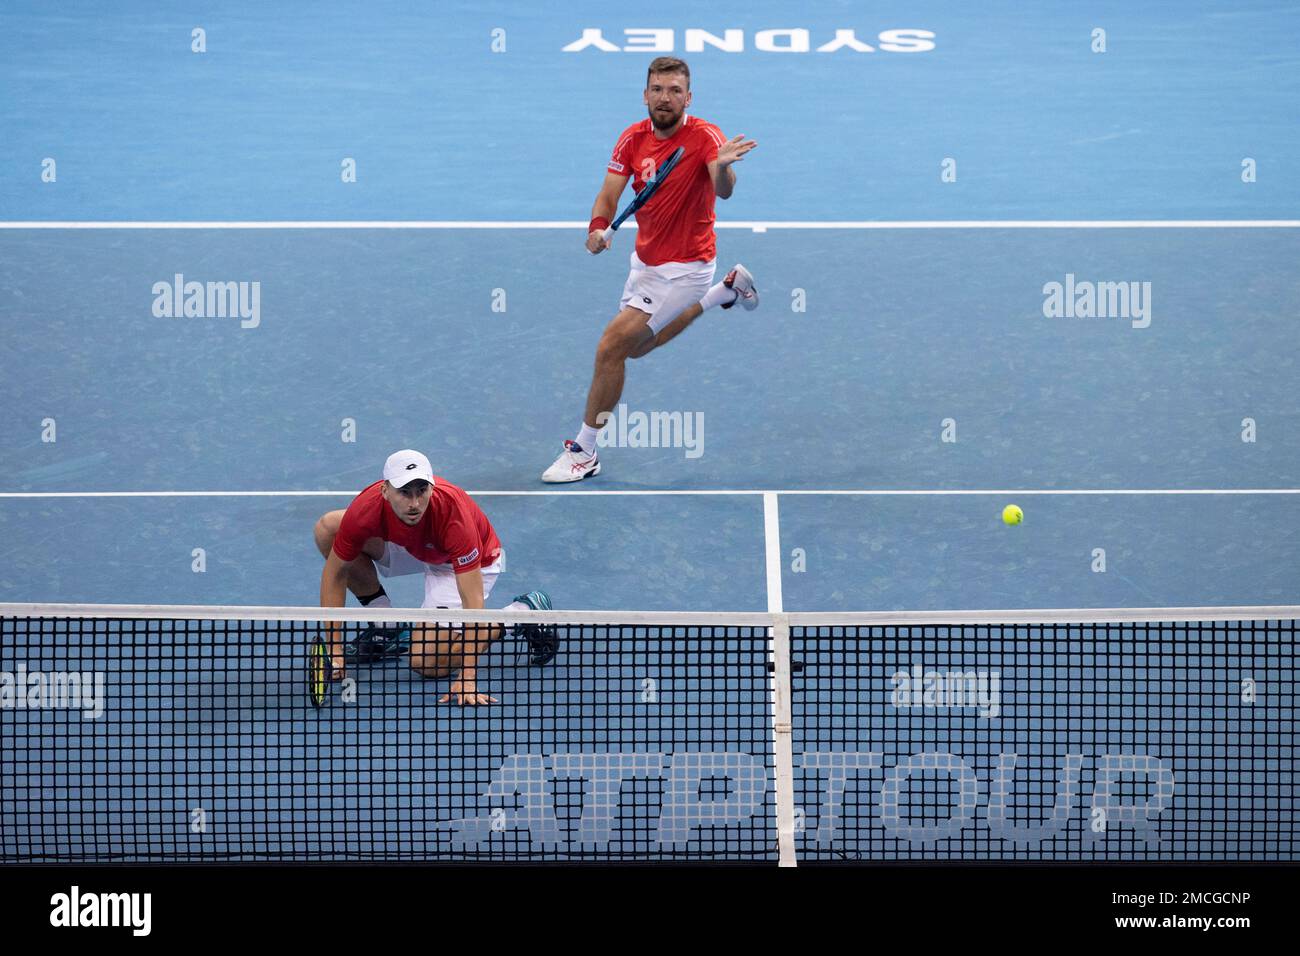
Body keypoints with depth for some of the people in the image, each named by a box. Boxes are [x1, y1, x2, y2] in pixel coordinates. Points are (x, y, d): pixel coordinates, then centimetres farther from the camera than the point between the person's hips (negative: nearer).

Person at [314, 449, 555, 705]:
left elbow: (472, 601, -42)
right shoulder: (366, 509, -33)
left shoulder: (453, 515, -42)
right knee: (327, 527, -12)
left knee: (426, 663, -18)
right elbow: (334, 573, -17)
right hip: (414, 548, 5)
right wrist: (334, 647, -22)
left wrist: (467, 678, -47)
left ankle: (521, 612, 1)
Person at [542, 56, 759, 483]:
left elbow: (724, 191, -39)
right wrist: (598, 227, -28)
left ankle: (584, 451, 0)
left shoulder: (704, 136, -22)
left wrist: (723, 168, -62)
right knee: (636, 346, 28)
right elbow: (608, 196, -6)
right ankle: (728, 289, 41)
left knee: (610, 348, -14)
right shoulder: (633, 138, -5)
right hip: (645, 261, 7)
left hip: (684, 268, -7)